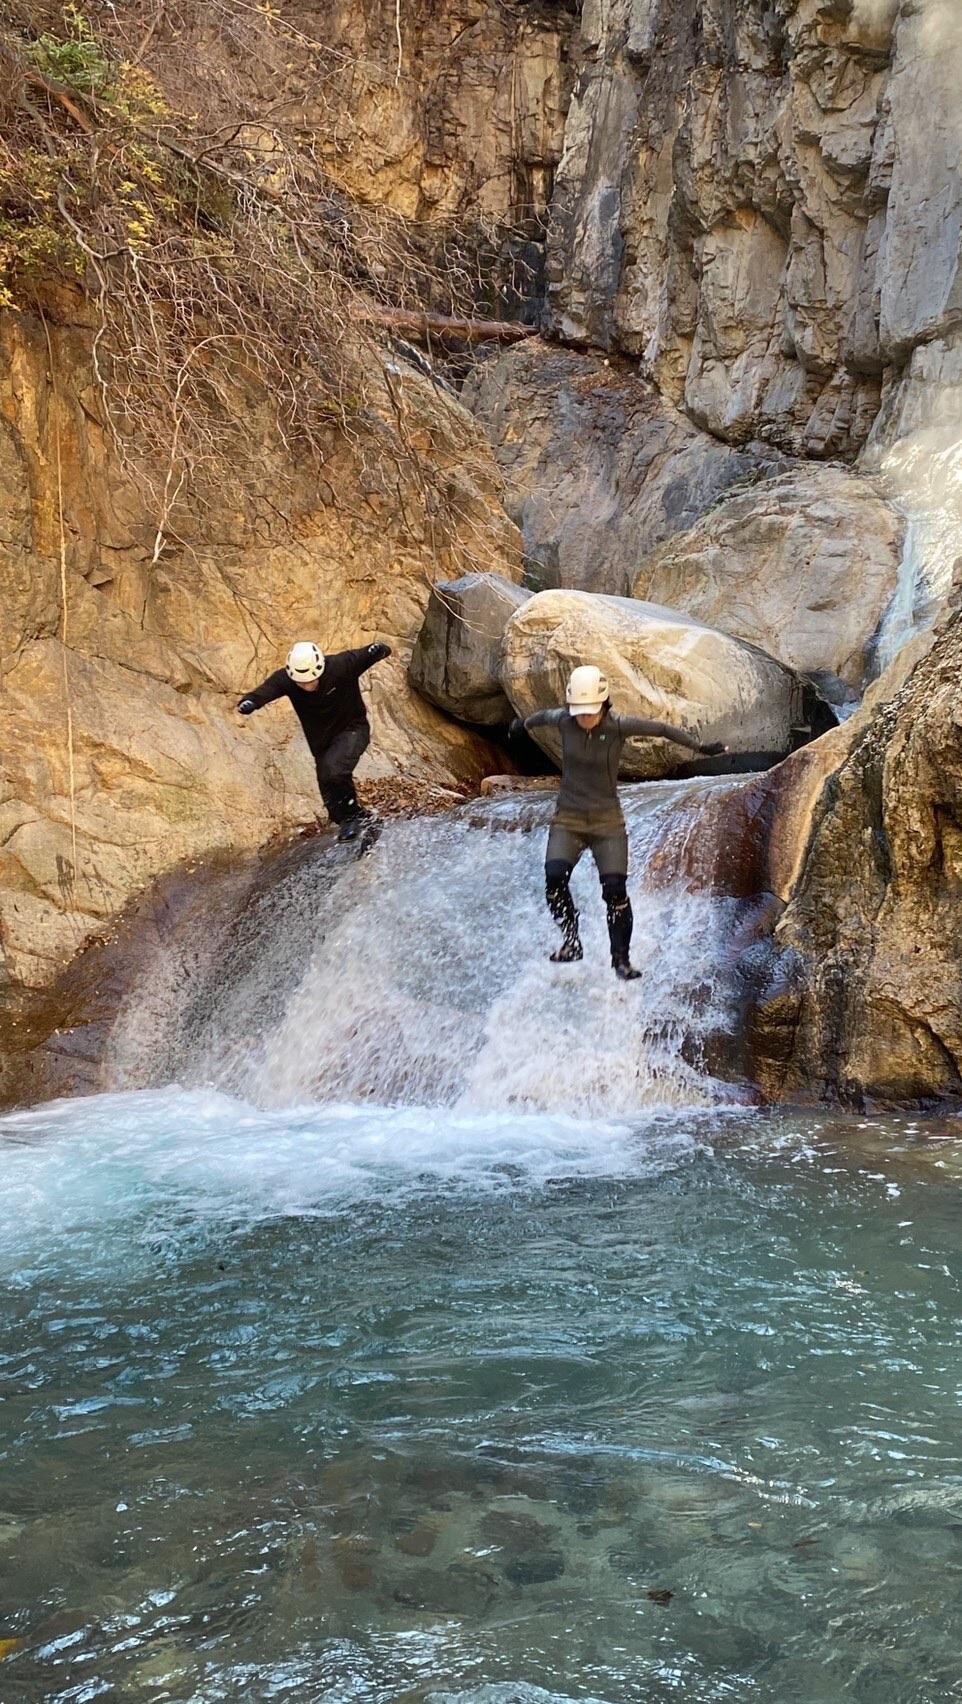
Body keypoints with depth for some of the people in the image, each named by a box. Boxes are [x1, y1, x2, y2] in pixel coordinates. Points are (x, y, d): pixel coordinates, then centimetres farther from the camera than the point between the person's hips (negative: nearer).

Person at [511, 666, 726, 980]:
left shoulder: (619, 727, -13)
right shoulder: (564, 721, -7)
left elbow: (662, 729, 1)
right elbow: (544, 715, 17)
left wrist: (700, 747, 9)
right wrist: (523, 725, 38)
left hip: (608, 822, -1)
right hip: (568, 819, 1)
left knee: (615, 889, -10)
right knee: (554, 877, -23)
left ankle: (621, 959, 5)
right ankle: (571, 942, -6)